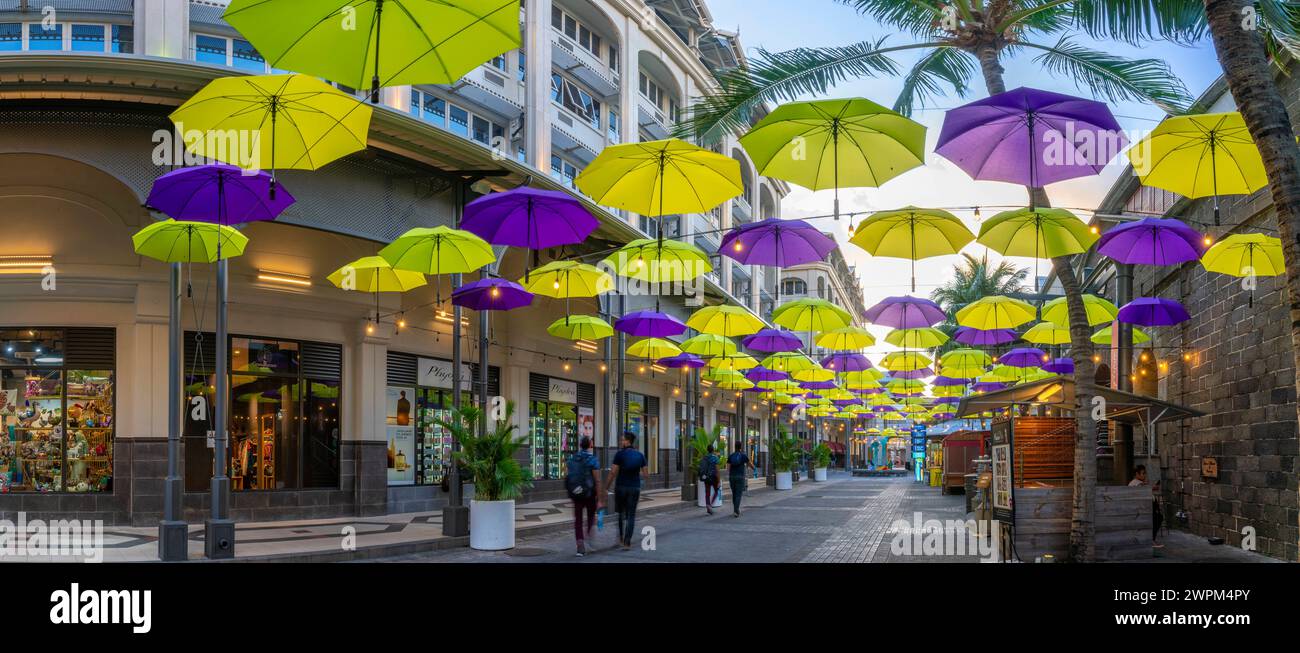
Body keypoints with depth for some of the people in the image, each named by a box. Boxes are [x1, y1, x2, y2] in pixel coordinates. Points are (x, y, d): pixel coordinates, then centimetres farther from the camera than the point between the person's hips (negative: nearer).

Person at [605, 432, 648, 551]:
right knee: (631, 515, 4)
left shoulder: (620, 454, -9)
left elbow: (613, 472, -11)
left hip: (621, 486, -2)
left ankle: (621, 538, 21)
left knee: (620, 512, 19)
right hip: (635, 487, 2)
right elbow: (646, 474, 6)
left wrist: (606, 487, -2)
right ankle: (627, 543, -3)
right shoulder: (640, 455, 3)